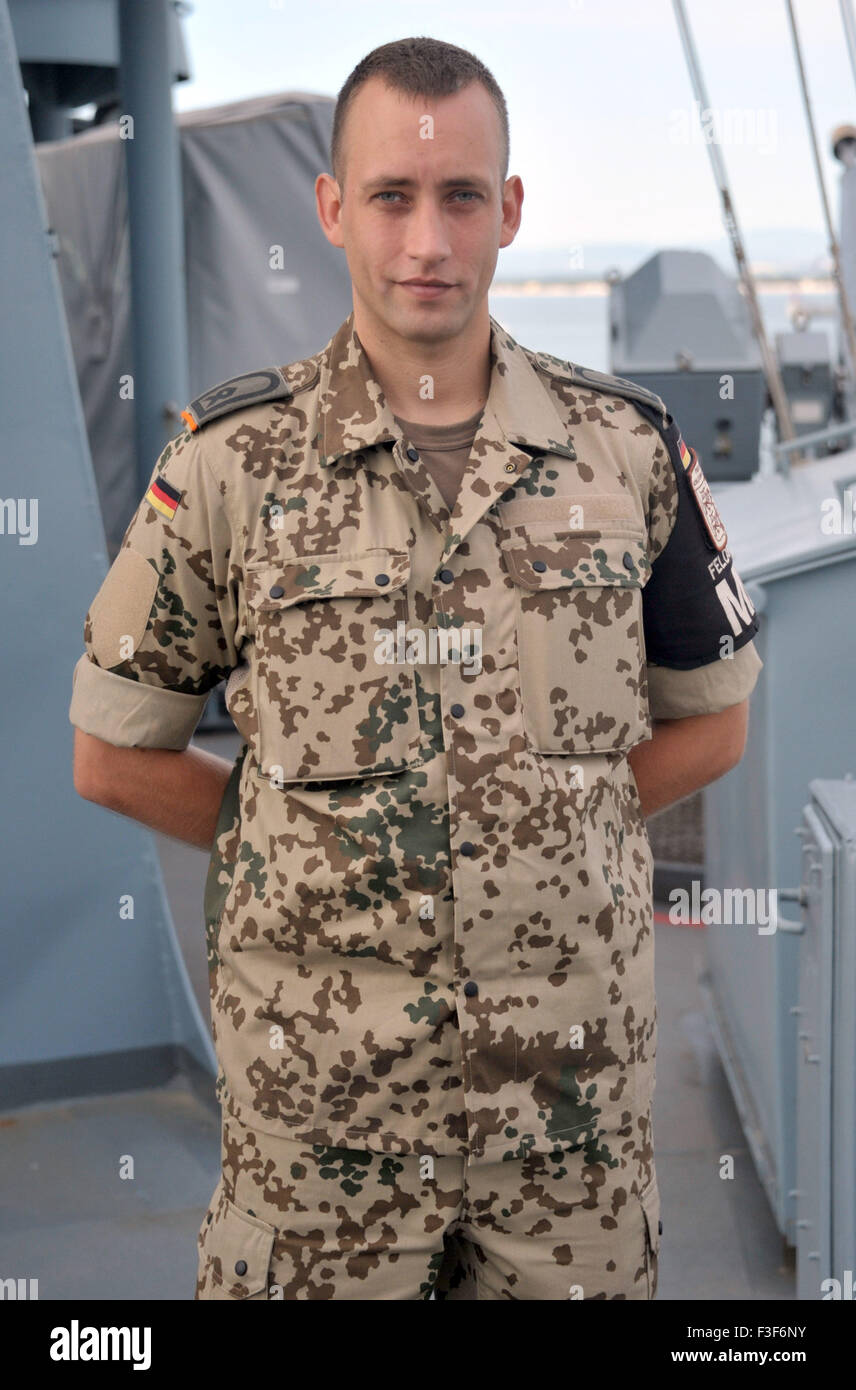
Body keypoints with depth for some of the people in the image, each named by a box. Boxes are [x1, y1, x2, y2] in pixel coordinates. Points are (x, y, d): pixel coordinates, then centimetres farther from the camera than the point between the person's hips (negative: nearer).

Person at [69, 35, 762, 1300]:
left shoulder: (627, 448, 0)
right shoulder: (231, 461, -5)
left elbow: (708, 725, 10)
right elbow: (115, 756, 1)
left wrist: (539, 830, 1)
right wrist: (324, 846, 0)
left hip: (575, 1073, 2)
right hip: (318, 1085, -1)